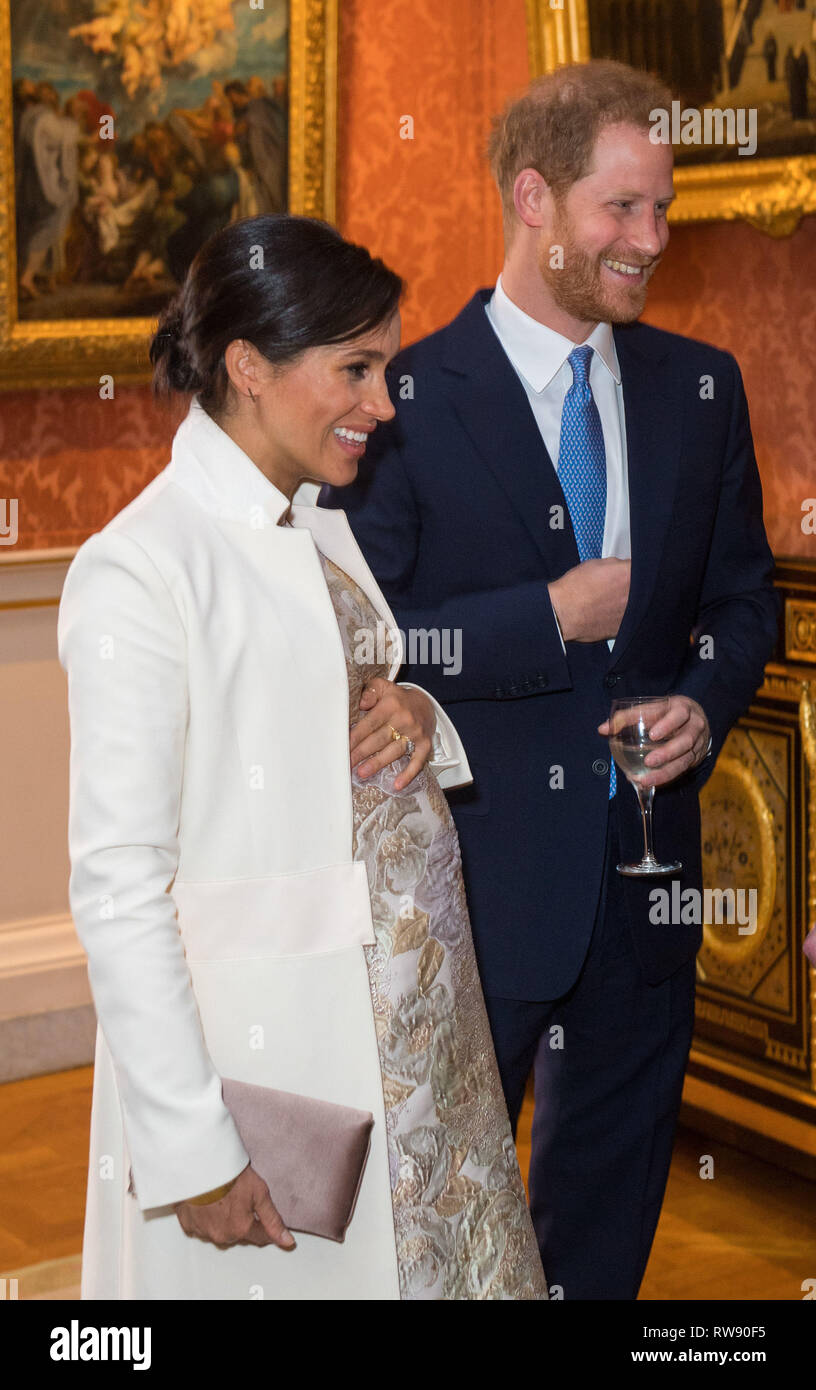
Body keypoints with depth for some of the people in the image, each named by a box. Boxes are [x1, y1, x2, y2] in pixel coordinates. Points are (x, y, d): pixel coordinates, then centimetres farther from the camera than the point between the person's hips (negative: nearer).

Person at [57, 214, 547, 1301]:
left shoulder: (322, 528, 10)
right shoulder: (137, 570, -16)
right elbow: (118, 887, -18)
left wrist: (419, 722, -2)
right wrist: (189, 1153, -19)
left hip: (412, 1031, 8)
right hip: (267, 1046, -8)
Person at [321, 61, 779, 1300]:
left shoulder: (703, 389, 5)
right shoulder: (409, 399, -11)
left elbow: (743, 591, 12)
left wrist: (708, 702, -8)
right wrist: (547, 618, -20)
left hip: (648, 855, 5)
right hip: (478, 865, -5)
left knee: (614, 1178, 20)